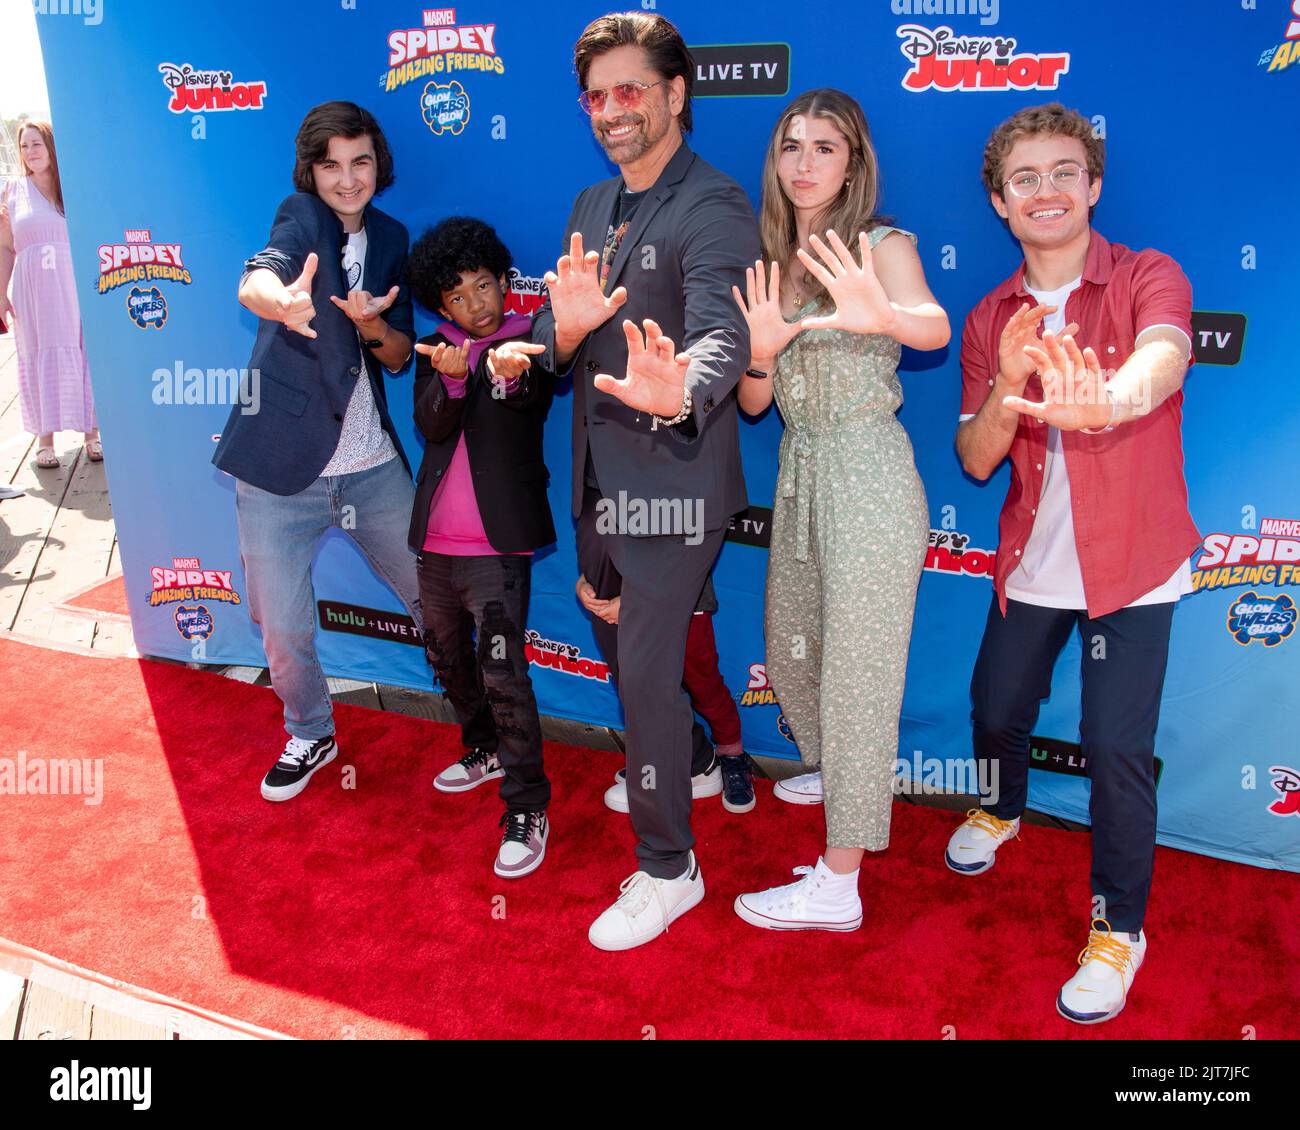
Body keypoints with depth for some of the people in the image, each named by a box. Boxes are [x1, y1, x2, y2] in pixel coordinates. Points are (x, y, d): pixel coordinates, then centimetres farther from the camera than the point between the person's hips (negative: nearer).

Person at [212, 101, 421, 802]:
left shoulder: (390, 238, 8)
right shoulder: (301, 217, -6)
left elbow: (399, 357, 8)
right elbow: (256, 277, -30)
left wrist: (374, 325, -15)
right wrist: (281, 299, -54)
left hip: (373, 466, 4)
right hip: (281, 469, -3)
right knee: (283, 631, 5)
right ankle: (310, 736, 32)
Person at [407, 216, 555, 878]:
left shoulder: (528, 344, -4)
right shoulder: (437, 351, 10)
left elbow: (532, 395, -27)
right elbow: (431, 425, -6)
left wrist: (509, 369, -51)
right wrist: (453, 375, -27)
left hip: (497, 544, -6)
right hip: (435, 541, 7)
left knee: (502, 674, -11)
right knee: (447, 657, 21)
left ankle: (527, 810, 0)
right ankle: (485, 750, 44)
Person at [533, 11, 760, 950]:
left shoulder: (714, 207, -14)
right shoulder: (591, 209, 11)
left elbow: (722, 334, -32)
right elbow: (553, 346, 5)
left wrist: (677, 393, -55)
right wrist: (566, 324, -20)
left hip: (673, 483, -8)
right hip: (599, 478, 9)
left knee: (648, 668, -4)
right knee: (618, 647, 24)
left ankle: (668, 870, 15)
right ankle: (691, 762, 50)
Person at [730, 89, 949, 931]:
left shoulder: (882, 245, -8)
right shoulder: (772, 260, 9)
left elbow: (935, 328, -30)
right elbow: (753, 402, 5)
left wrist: (881, 316, -53)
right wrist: (759, 348, -17)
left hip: (869, 477, -7)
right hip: (799, 473, 7)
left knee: (856, 675, -2)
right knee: (791, 659, 19)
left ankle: (839, 884, 9)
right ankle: (842, 783, 48)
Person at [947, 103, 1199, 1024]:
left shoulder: (1148, 278, -7)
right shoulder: (990, 320, 4)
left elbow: (1164, 358, -32)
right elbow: (976, 461, -2)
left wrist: (1106, 399, -55)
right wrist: (1007, 383, -23)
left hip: (1131, 566, -4)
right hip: (1033, 561, 4)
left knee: (1118, 748, -6)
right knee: (998, 708, 16)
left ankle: (1119, 928, 16)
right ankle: (1001, 810, 50)